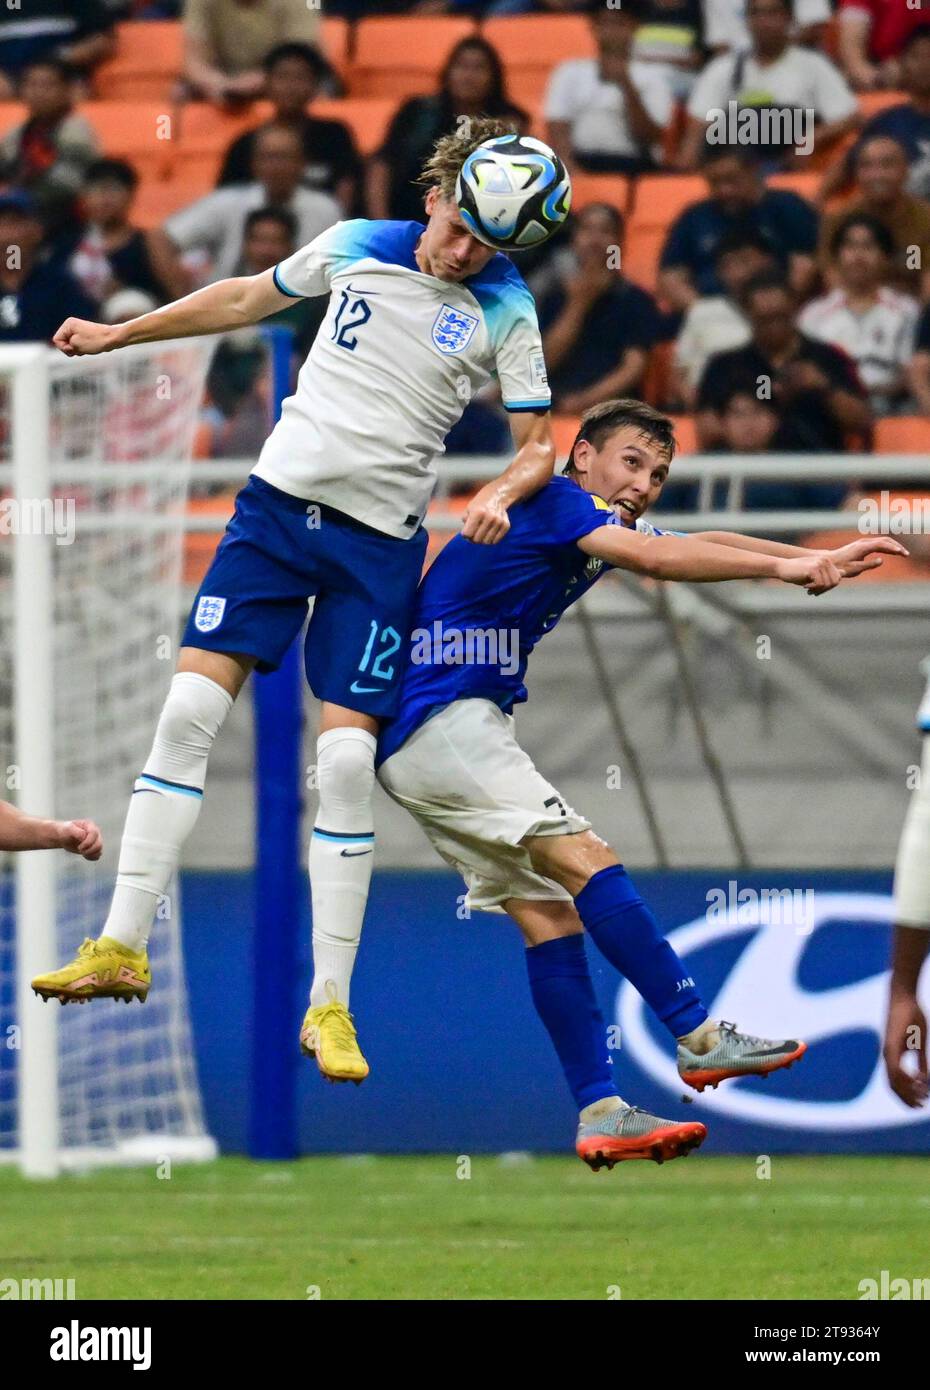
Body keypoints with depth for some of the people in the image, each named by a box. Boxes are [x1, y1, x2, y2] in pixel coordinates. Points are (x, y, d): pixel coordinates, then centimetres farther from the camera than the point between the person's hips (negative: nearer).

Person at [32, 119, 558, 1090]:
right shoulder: (354, 245, 2)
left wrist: (501, 494, -21)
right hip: (279, 500, 3)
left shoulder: (506, 311, -5)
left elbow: (538, 444, 1)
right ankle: (124, 945, 0)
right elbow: (248, 300, 18)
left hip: (379, 541, -3)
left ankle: (328, 1004, 0)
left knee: (346, 761, -9)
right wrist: (119, 334, 25)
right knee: (189, 709, -7)